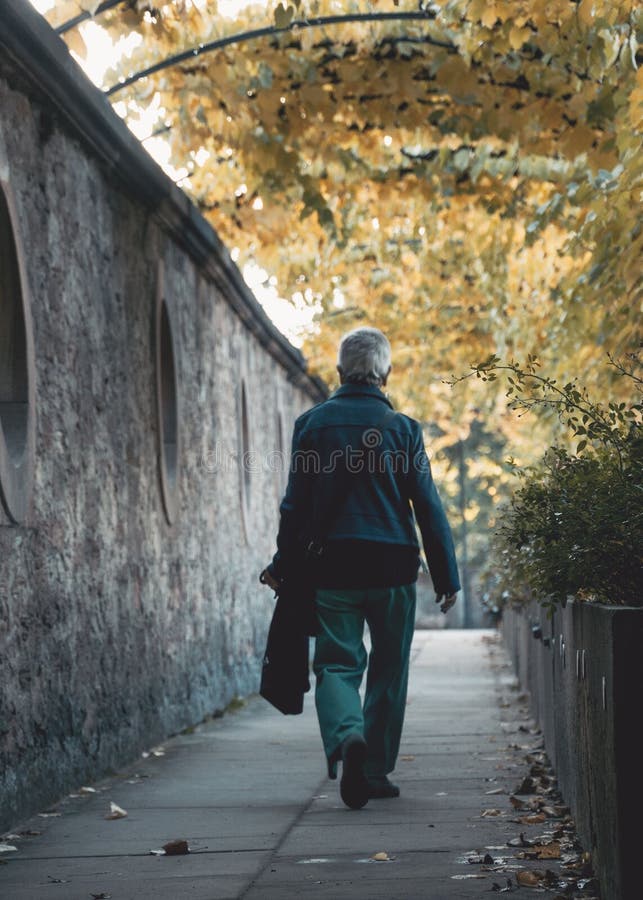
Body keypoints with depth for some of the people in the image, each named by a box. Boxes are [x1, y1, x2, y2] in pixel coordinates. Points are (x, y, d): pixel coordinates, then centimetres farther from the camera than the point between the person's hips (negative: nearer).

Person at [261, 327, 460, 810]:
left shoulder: (311, 424, 1)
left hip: (332, 565, 1)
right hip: (392, 566, -1)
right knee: (388, 670, 12)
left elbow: (297, 504, 2)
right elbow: (428, 506, -3)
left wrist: (282, 566, 12)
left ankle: (346, 738, -24)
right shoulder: (402, 427, -3)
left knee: (337, 662, 5)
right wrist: (447, 575, 3)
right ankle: (376, 771, 16)